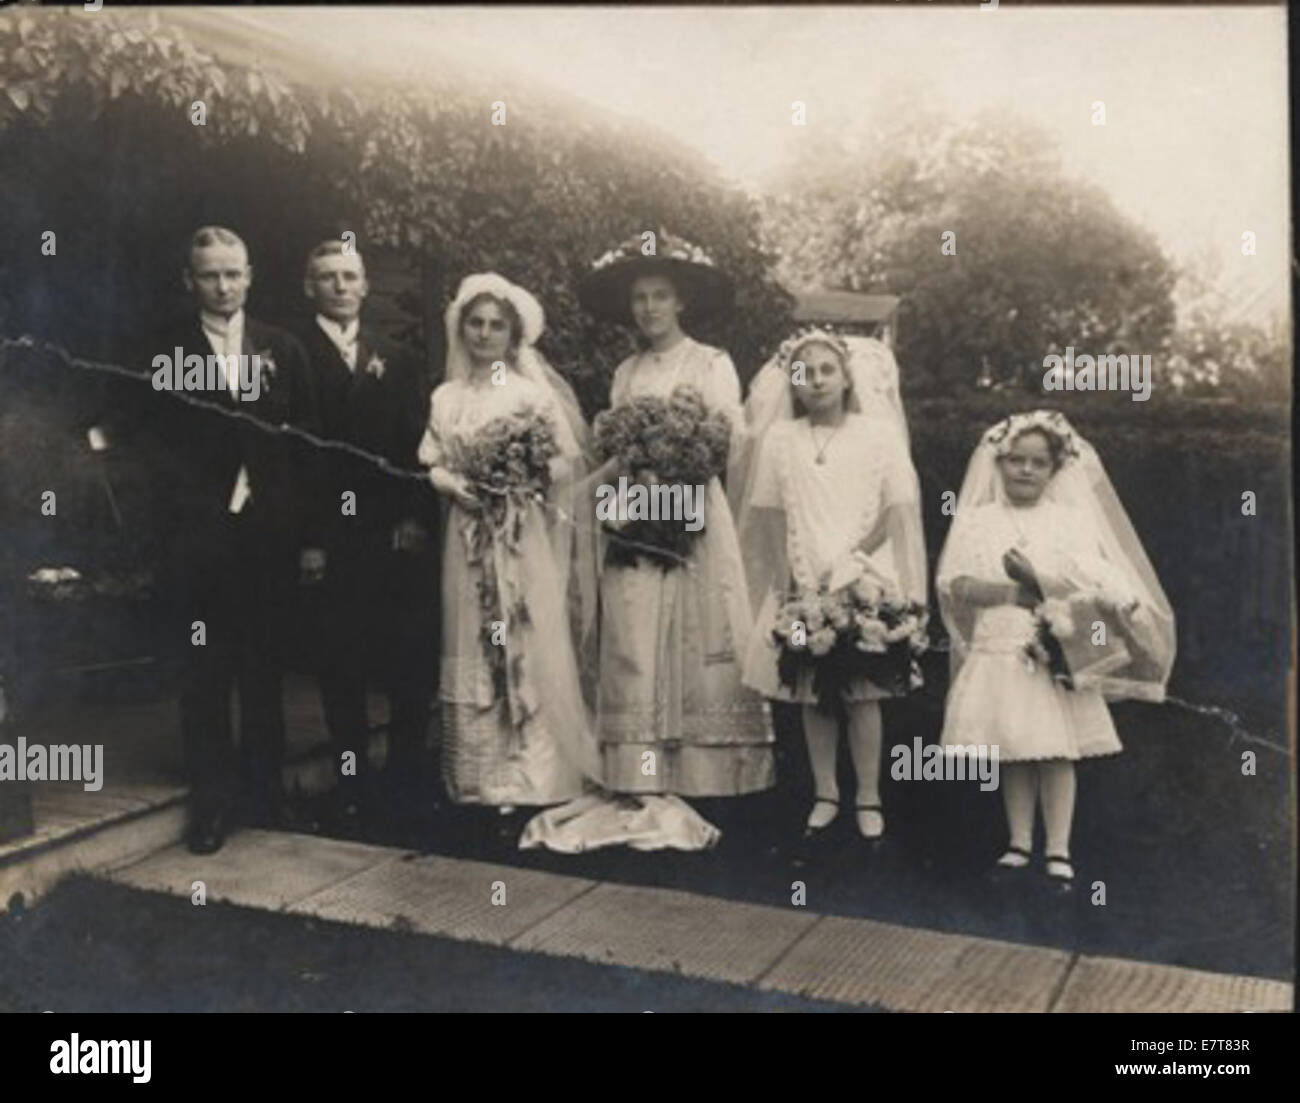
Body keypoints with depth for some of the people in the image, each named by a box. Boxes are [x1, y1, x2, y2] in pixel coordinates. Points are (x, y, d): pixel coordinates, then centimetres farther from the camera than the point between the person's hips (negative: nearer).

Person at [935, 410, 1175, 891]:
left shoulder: (1070, 520, 2)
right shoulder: (978, 520, 3)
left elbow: (1098, 583, -8)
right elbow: (952, 582, -7)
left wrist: (1039, 581, -21)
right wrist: (1016, 593, -15)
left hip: (1057, 657, -1)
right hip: (999, 654, 1)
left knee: (1057, 753, 1)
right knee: (1012, 753, 8)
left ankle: (1059, 851, 9)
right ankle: (1019, 843, 20)